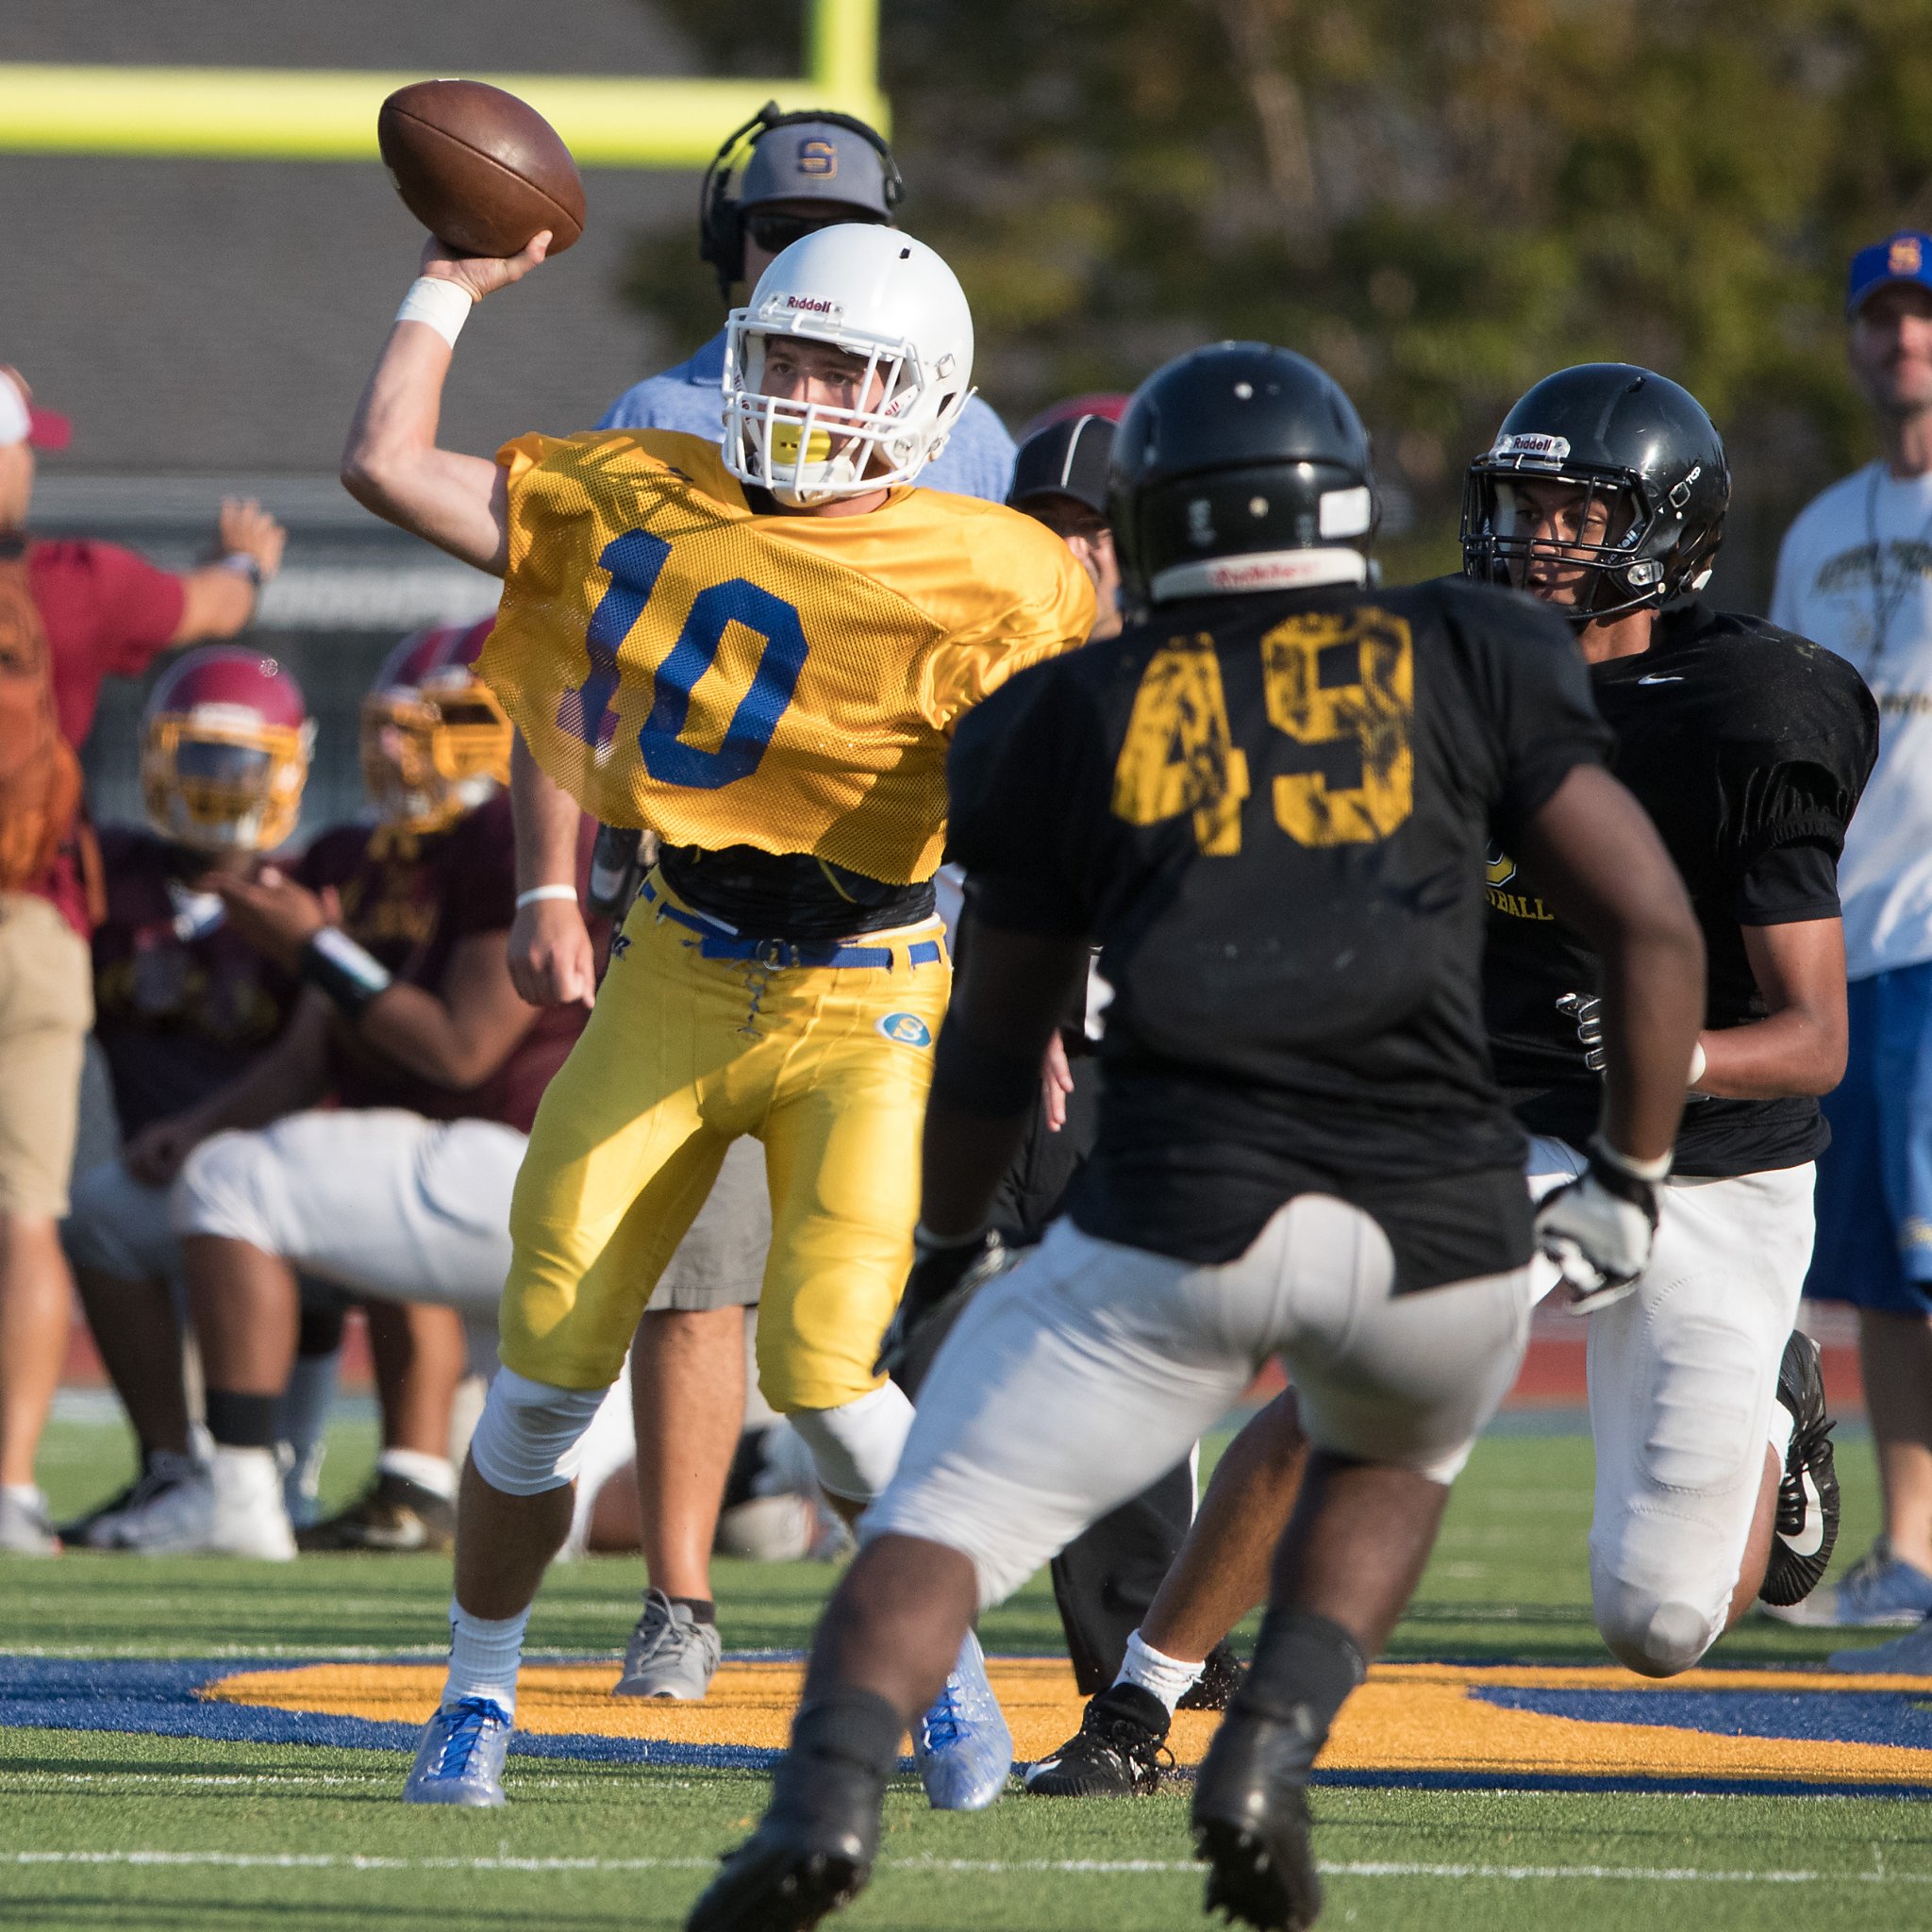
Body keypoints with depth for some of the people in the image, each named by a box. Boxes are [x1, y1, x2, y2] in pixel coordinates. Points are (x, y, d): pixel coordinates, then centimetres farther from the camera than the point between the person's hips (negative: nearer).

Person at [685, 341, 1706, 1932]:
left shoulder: (1085, 715, 14)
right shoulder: (1464, 663, 14)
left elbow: (995, 1043, 20)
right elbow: (1654, 926, 9)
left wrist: (941, 1245, 36)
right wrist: (1629, 1183, 21)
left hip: (1184, 1205, -1)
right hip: (1438, 1227, 1)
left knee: (946, 1517, 5)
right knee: (1395, 1459, 32)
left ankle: (827, 1796, -23)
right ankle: (1266, 1764, 10)